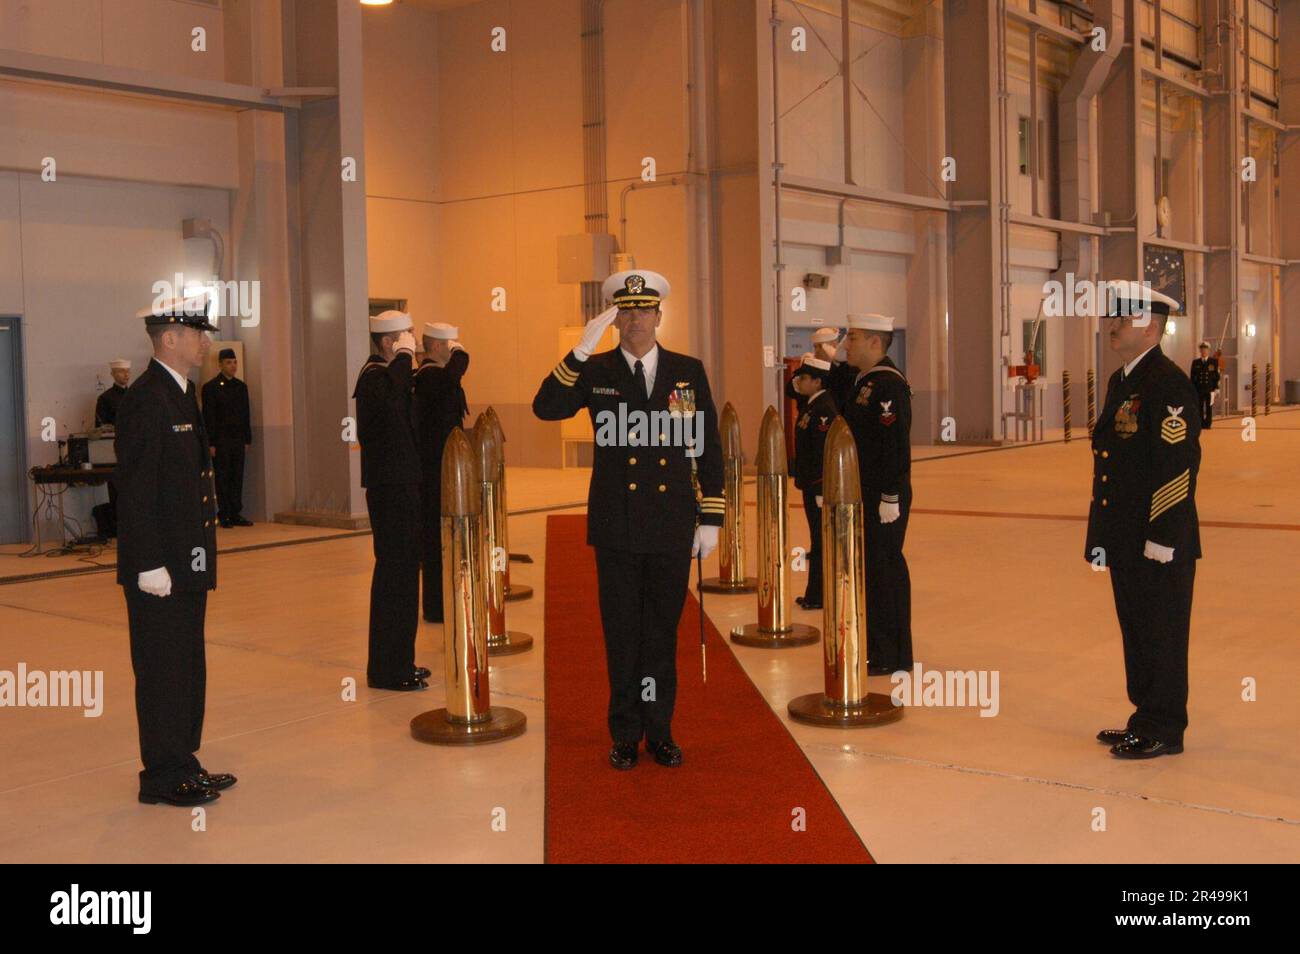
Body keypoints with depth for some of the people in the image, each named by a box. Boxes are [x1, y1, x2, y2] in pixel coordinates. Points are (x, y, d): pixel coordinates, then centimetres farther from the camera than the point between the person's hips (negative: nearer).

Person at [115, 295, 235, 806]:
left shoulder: (181, 394, 14)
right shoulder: (146, 399, -16)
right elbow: (135, 488, -20)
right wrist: (150, 565, -22)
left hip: (186, 562, 10)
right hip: (159, 564, -10)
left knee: (187, 668, 16)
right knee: (163, 669, 0)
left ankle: (184, 765, 26)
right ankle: (163, 778, 10)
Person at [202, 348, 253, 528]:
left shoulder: (241, 387, 13)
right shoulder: (211, 387, -3)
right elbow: (208, 417, -7)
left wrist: (247, 438, 10)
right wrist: (211, 443, -11)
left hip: (238, 440, 5)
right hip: (221, 440, -5)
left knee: (237, 478, 5)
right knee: (223, 479, -1)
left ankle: (236, 514, 10)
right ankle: (224, 515, 3)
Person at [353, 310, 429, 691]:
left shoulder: (384, 374, 16)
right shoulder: (374, 377, -15)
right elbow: (391, 406, -38)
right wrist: (404, 358, -31)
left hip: (399, 487, 11)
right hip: (390, 488, -11)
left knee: (400, 572, 15)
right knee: (395, 572, -6)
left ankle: (397, 661, 24)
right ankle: (387, 670, 1)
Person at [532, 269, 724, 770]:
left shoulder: (688, 371, 5)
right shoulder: (595, 372, 2)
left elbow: (709, 448, 6)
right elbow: (545, 408, -14)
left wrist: (711, 518, 2)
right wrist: (581, 352, -22)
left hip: (672, 527, 1)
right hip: (616, 528, -1)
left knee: (662, 633, 9)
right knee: (622, 634, 7)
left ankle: (659, 730, 22)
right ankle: (625, 733, 20)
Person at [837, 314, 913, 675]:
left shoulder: (889, 384, -17)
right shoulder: (857, 380, 13)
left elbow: (896, 444, -22)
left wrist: (891, 497, -23)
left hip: (883, 495, -10)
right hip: (862, 492, 10)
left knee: (885, 566, -3)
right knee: (869, 566, 15)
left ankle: (893, 655, 6)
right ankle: (874, 644, 25)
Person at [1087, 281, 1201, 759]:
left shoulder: (1169, 384, -16)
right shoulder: (1120, 381, 14)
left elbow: (1179, 465, -21)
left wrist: (1161, 538, -21)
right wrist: (1101, 534, 18)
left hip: (1159, 543, -9)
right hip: (1125, 540, 10)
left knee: (1161, 635, 1)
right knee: (1136, 631, 17)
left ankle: (1163, 730, 12)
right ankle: (1145, 721, 28)